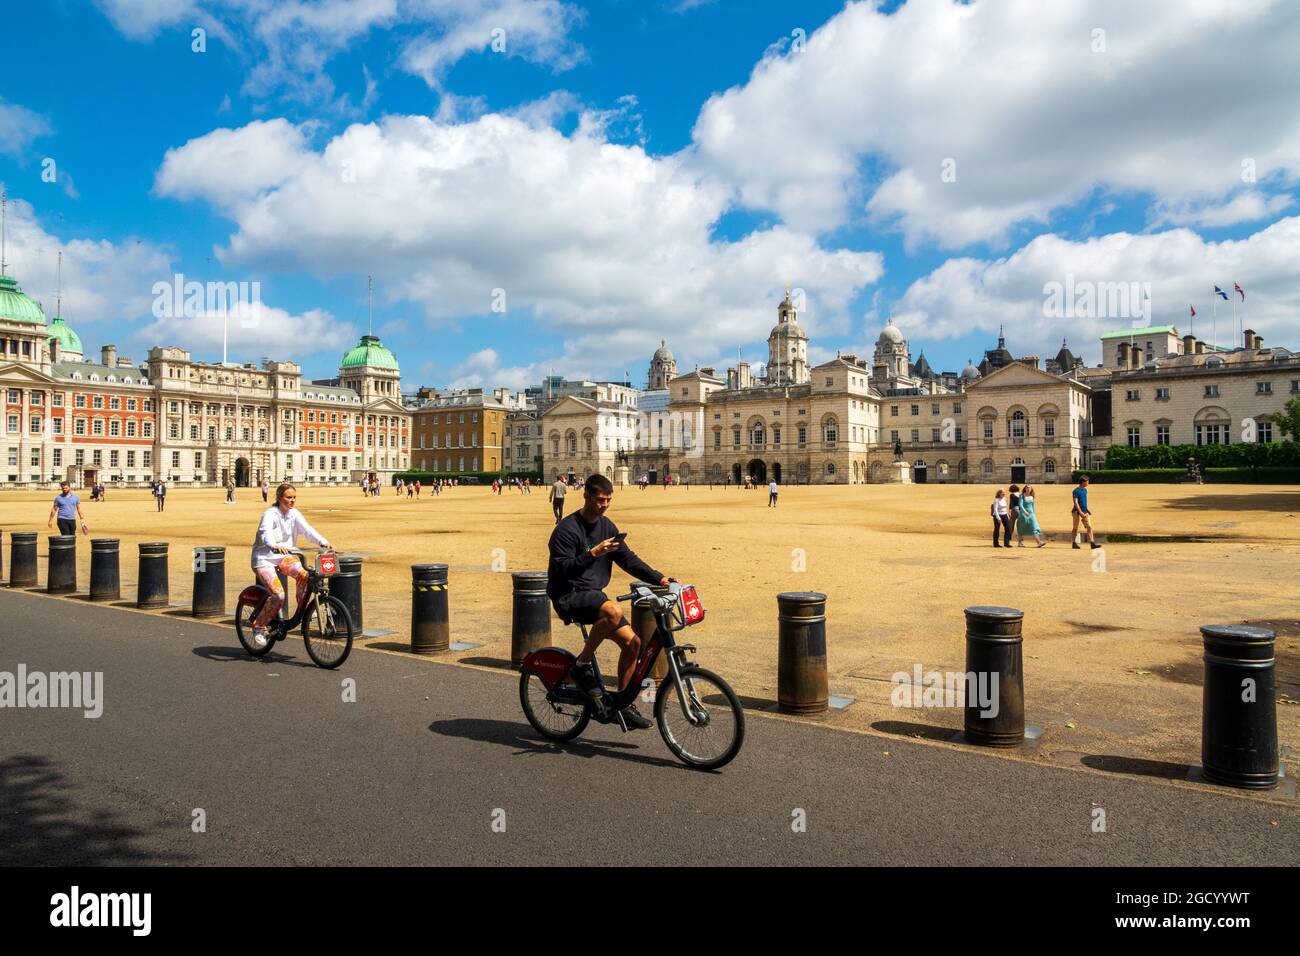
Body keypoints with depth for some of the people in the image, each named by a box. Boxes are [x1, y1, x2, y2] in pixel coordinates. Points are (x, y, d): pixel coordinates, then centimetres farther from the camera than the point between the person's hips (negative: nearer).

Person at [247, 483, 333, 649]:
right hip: (264, 559, -5)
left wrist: (323, 542, -28)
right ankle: (259, 626, 1)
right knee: (278, 595, -22)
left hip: (285, 556, 5)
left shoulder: (294, 514, 3)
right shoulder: (270, 514, -15)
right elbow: (265, 532, -34)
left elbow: (307, 529, -10)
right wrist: (274, 545, -55)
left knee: (303, 574, -27)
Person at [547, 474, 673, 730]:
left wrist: (659, 578, -1)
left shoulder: (607, 526, 10)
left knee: (632, 642, -6)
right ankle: (582, 664, -17)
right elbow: (563, 569, -19)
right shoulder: (567, 529, -12)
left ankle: (624, 703, 9)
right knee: (613, 610, -36)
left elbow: (628, 559, 9)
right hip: (568, 596, -7)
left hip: (593, 595, 8)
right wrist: (593, 554, -31)